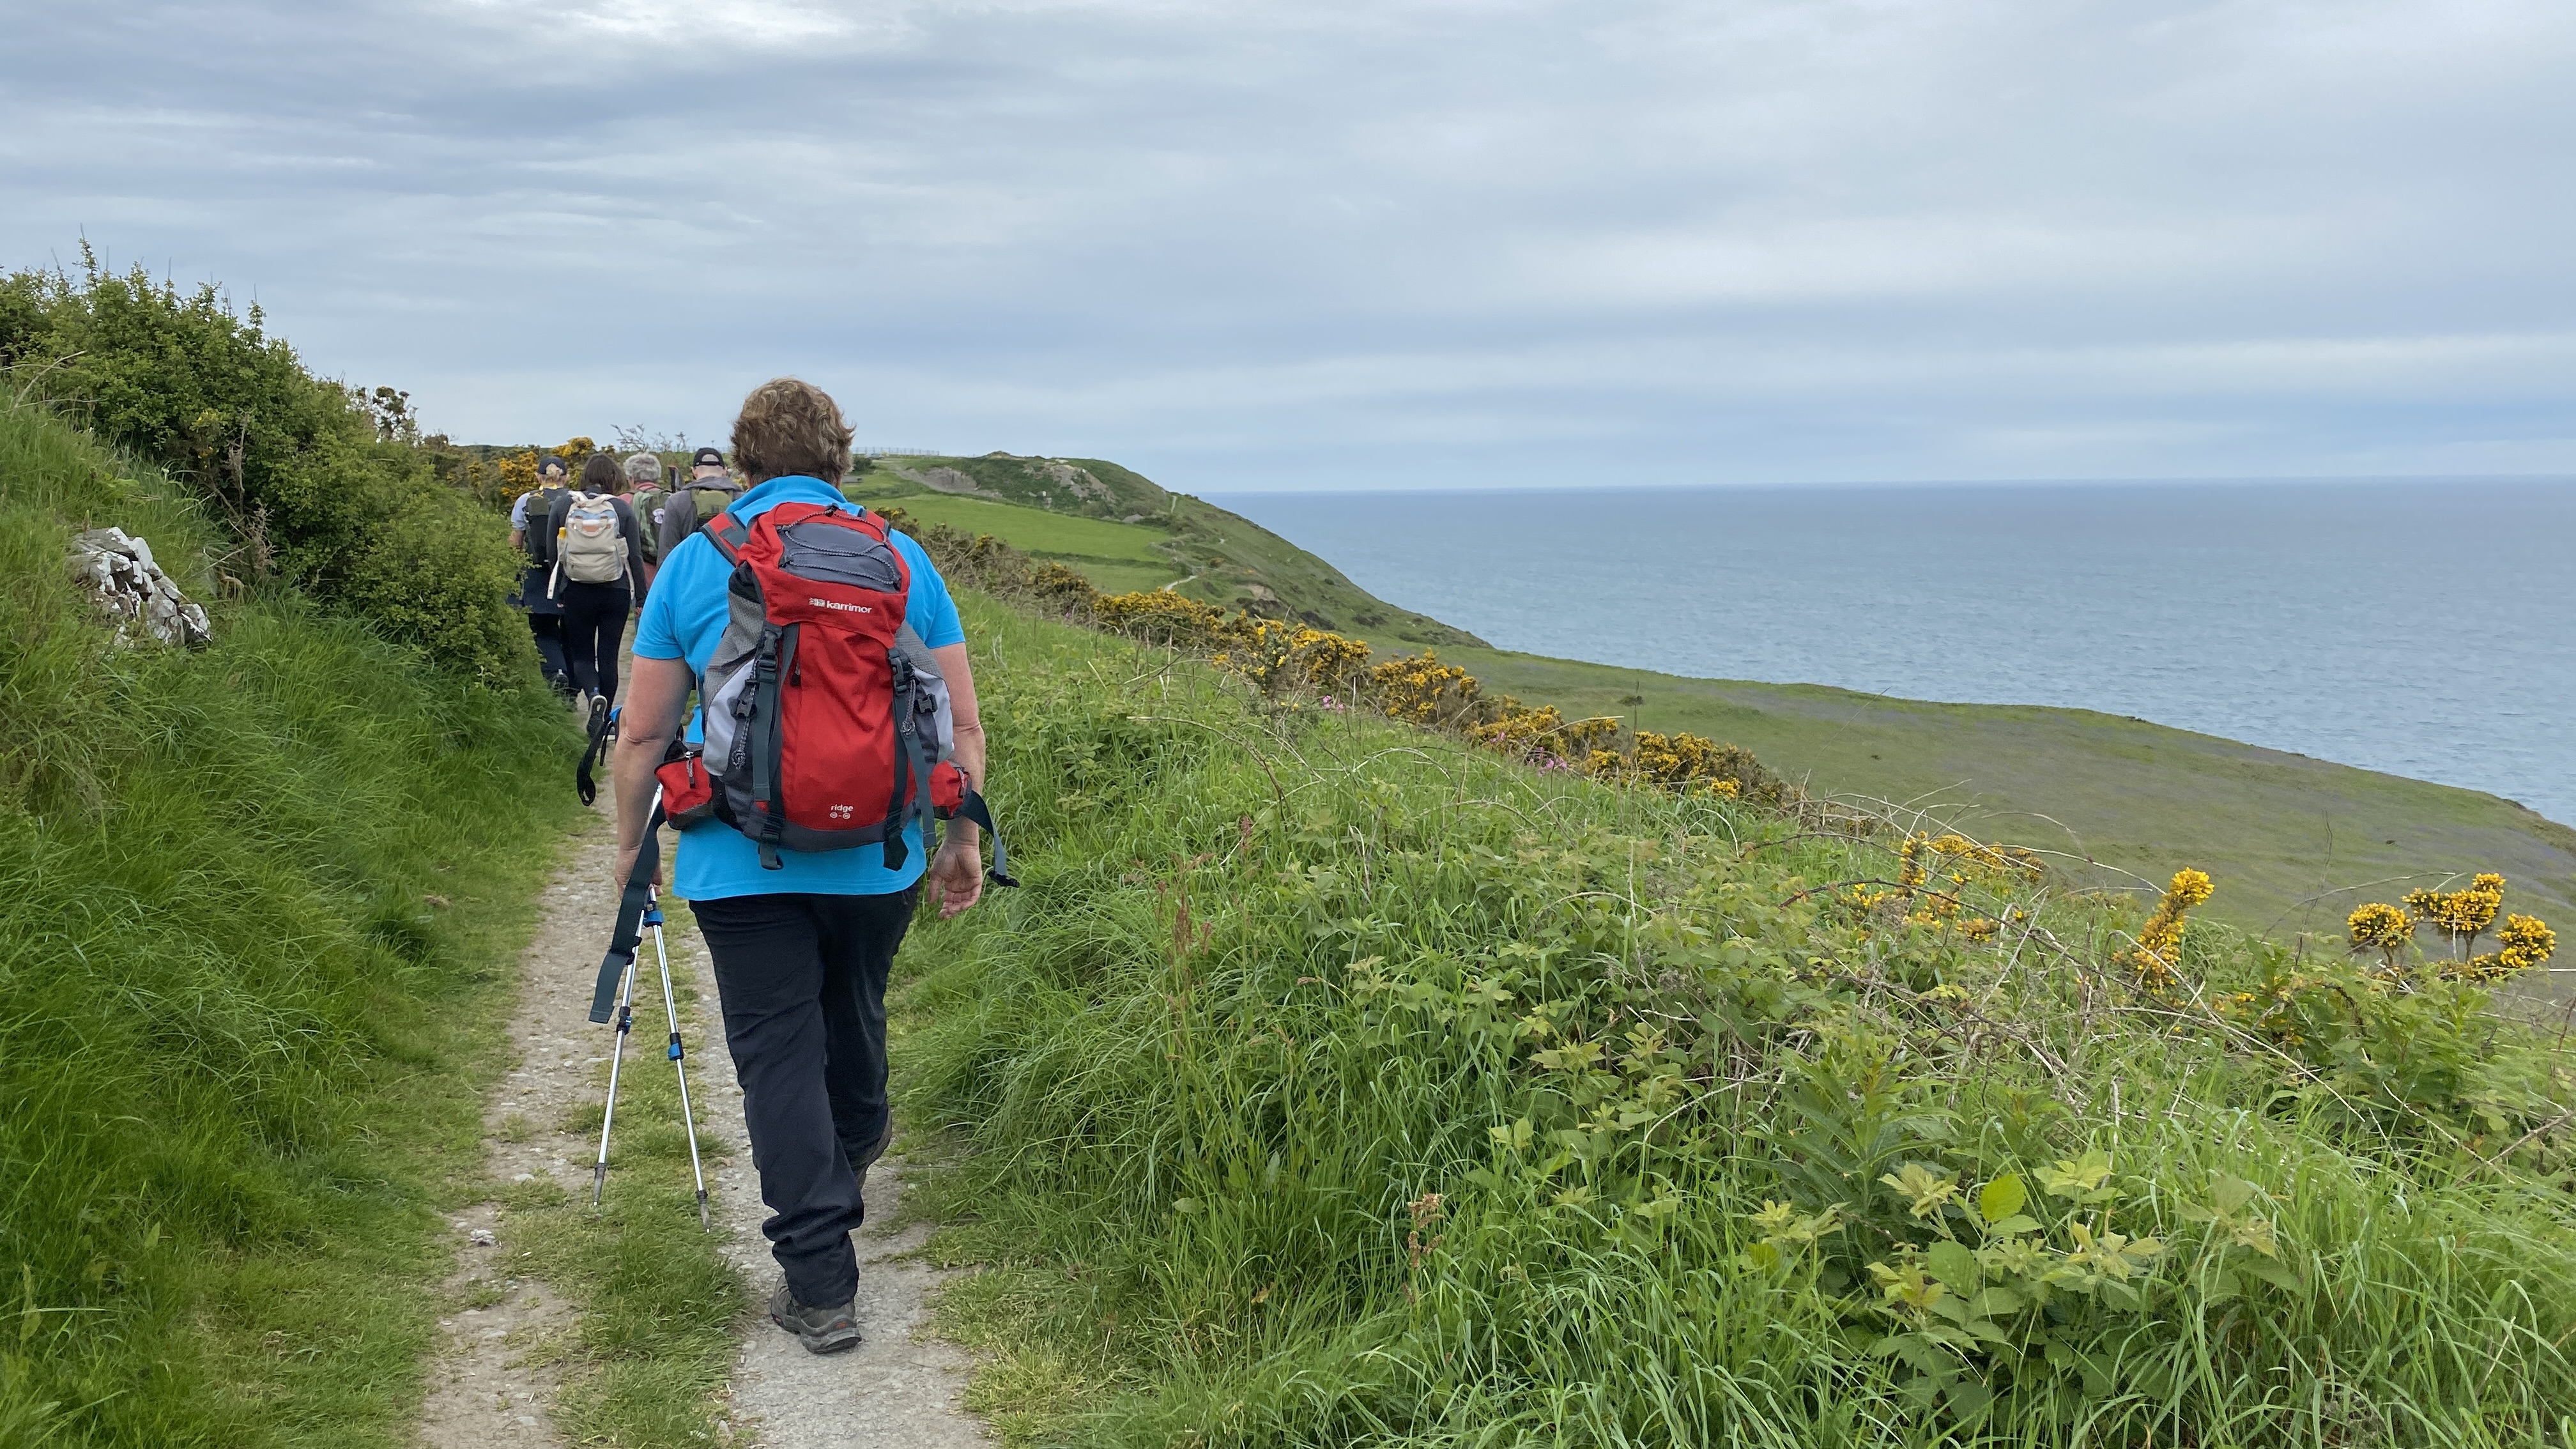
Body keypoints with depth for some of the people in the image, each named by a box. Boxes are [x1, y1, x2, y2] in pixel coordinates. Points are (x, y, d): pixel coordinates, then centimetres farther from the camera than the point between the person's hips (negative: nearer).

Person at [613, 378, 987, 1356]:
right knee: (854, 1020, 25)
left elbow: (642, 734, 1)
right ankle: (855, 1157, 52)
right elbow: (961, 722, 2)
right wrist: (964, 840, 12)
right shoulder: (903, 559, 2)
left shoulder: (693, 564, -1)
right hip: (878, 857, 3)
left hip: (741, 861, -2)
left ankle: (821, 1285, 2)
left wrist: (631, 844, 14)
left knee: (778, 1055, 2)